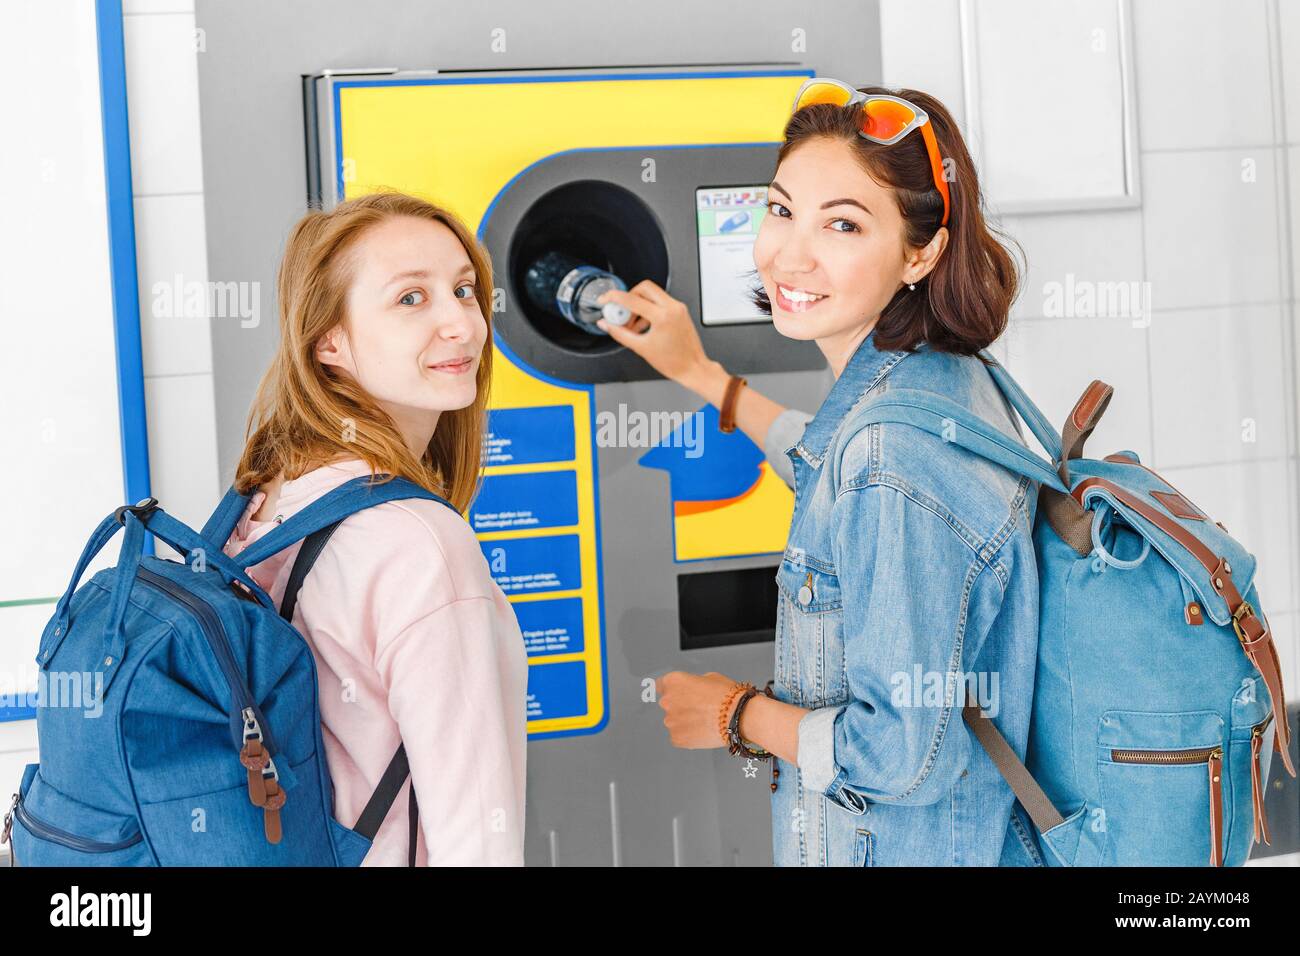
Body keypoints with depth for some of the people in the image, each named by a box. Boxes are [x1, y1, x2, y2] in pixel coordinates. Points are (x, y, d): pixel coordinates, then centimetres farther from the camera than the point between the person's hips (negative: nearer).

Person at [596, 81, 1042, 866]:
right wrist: (701, 375, 27)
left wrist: (737, 715, -11)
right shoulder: (952, 379, -1)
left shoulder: (893, 452, -29)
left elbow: (904, 755, -27)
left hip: (905, 846, -9)